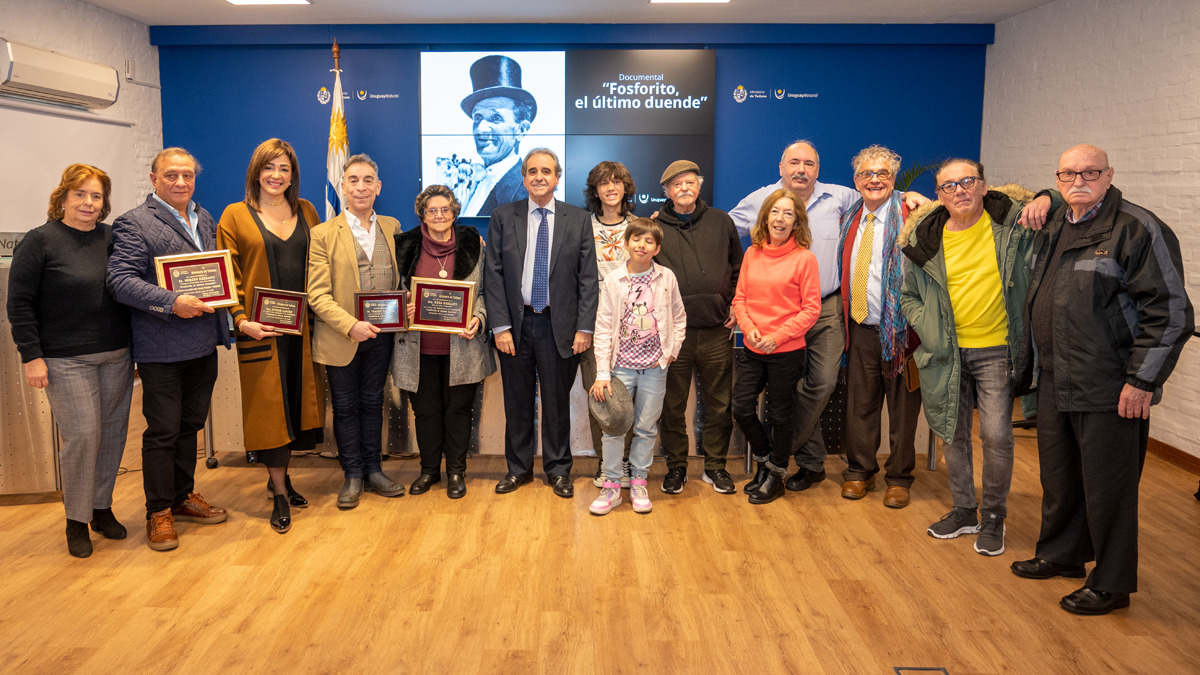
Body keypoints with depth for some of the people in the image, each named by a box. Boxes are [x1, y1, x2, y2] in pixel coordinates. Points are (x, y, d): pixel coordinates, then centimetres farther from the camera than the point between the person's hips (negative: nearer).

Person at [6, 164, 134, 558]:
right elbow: (20, 303, -5)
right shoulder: (39, 241, -5)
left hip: (117, 355, 5)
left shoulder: (113, 237, 8)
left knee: (113, 430, 9)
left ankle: (102, 507, 26)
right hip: (67, 360, -4)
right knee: (81, 435, -6)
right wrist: (31, 356, -10)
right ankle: (76, 520, 12)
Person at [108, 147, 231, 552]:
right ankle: (159, 513, 15)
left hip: (204, 344, 7)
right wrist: (171, 303, -26)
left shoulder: (205, 219, 15)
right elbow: (120, 280, -17)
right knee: (162, 431, 2)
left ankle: (184, 497, 31)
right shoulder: (134, 223, -8)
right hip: (162, 348, -6)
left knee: (190, 425, 17)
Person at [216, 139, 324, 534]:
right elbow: (228, 276, -3)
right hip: (261, 330, -3)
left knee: (296, 399, 10)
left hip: (302, 326, 4)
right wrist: (241, 320, -14)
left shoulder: (306, 212, 11)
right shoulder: (235, 216, 1)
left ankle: (280, 476, 28)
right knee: (268, 405, 1)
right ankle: (279, 494, 9)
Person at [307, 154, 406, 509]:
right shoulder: (324, 234, -5)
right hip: (340, 339, -3)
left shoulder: (392, 227, 7)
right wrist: (351, 325, -22)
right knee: (345, 407, 9)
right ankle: (353, 475, 22)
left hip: (381, 335, 3)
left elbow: (398, 279, 14)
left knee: (372, 403, 15)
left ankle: (374, 470, 27)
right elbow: (317, 295, -10)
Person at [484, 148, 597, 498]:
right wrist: (500, 326, -7)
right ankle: (518, 468, 26)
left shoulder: (578, 219, 3)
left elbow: (588, 278, 0)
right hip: (516, 324, 1)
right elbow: (493, 276, 0)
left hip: (559, 326, 0)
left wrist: (585, 328, -6)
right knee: (517, 401, 10)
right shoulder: (503, 218, 3)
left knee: (557, 401, 8)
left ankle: (558, 469, 24)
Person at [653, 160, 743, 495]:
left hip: (716, 331, 1)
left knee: (719, 404, 8)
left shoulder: (721, 222, 8)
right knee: (672, 406, 6)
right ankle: (676, 466, 22)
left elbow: (738, 269, 16)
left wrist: (735, 306, 7)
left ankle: (715, 466, 23)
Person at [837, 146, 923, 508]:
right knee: (859, 402, 10)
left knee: (902, 405, 6)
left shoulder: (910, 216, -6)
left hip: (899, 327, -4)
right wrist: (844, 311, 9)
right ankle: (860, 472, 25)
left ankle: (899, 478, 21)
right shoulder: (849, 220, 12)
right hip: (861, 328, 5)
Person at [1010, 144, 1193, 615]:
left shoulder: (1138, 229, -11)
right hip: (1054, 382, 8)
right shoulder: (1053, 229, 13)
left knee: (1107, 487, 3)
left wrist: (1142, 381, -17)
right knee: (1058, 475, 19)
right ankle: (1061, 554, 38)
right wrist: (1030, 365, 20)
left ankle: (1111, 584, 19)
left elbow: (1170, 311, -14)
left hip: (1109, 390, -7)